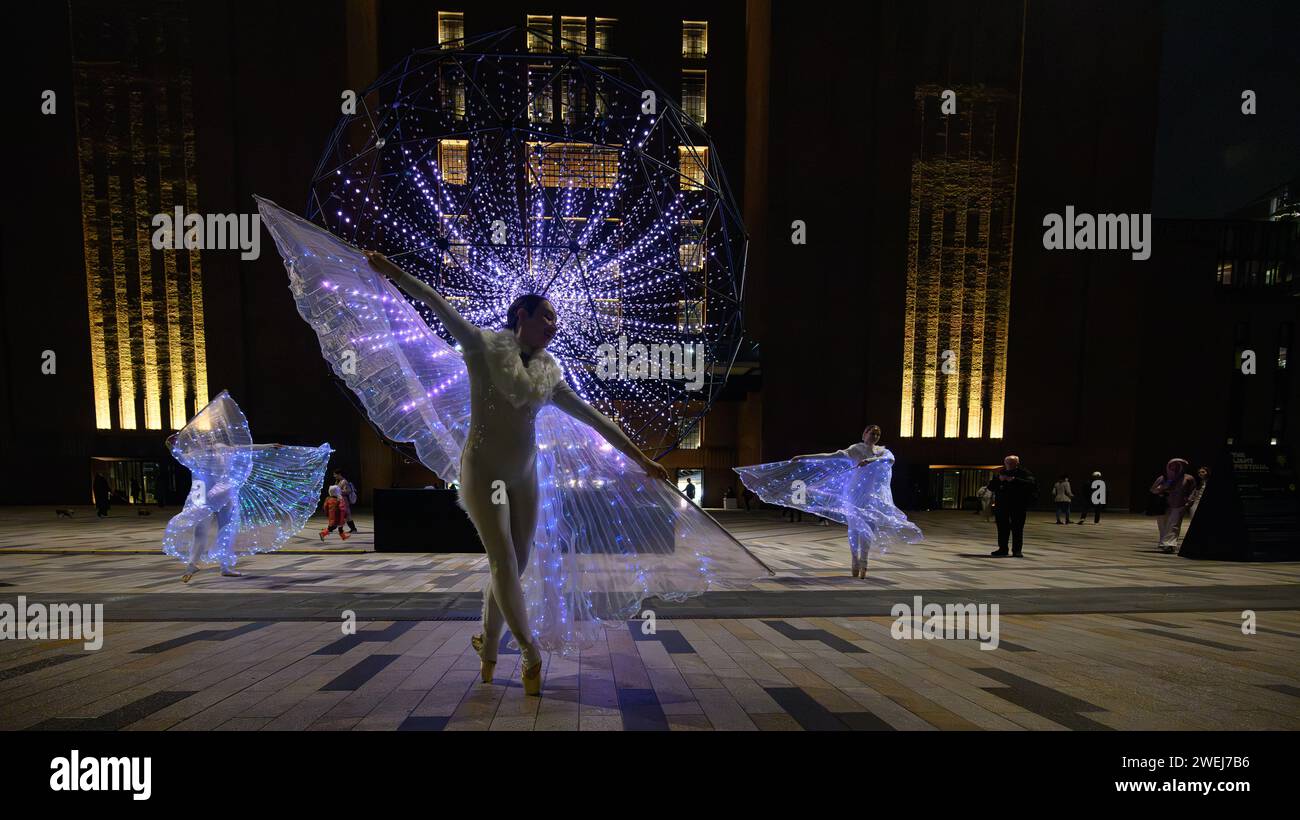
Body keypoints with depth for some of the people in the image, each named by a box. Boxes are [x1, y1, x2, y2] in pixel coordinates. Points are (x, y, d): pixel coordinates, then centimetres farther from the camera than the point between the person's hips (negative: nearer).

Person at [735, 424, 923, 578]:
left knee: (867, 528, 2)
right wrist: (803, 458, -15)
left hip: (874, 495, 3)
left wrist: (871, 460, -31)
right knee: (854, 527, -2)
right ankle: (855, 564, 7)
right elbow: (830, 457, -8)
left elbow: (890, 459, -15)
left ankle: (863, 563, 10)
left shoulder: (883, 451, 9)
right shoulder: (855, 449, -1)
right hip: (855, 492, -3)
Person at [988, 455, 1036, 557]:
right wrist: (998, 480, -8)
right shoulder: (1000, 473, 15)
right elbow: (990, 487, 10)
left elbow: (1031, 483, -16)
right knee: (1002, 528, 4)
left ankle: (1017, 550, 5)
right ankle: (1002, 549, 11)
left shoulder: (1024, 473, 3)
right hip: (1001, 505, 3)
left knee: (1017, 528, -2)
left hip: (1018, 506, -3)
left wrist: (1014, 480, -23)